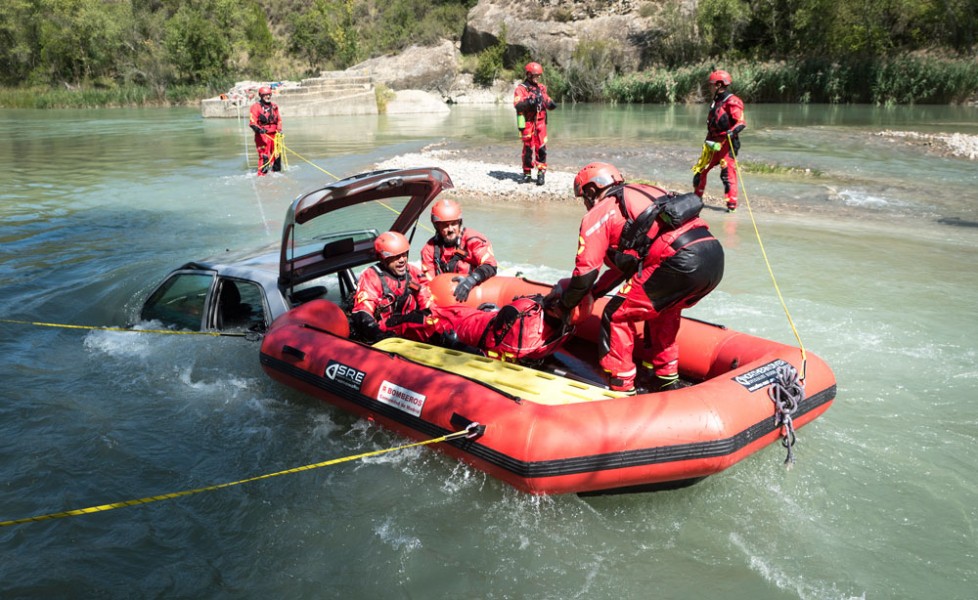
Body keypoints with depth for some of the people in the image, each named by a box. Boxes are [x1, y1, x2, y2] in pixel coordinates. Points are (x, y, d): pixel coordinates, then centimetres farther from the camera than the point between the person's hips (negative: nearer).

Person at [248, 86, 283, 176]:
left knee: (277, 154, 10)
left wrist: (279, 129, 6)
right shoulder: (256, 107, -3)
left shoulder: (274, 106, 15)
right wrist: (258, 129, -29)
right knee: (264, 156, -13)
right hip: (262, 135, -6)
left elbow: (279, 119, 22)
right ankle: (262, 174, -8)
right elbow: (252, 122, -11)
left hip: (274, 134, 6)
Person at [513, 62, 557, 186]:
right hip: (527, 122, -4)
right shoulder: (521, 88, -4)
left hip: (540, 122, 4)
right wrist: (529, 102, -31)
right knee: (528, 148, 2)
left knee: (541, 147, -3)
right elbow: (517, 104, -17)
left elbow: (547, 102, 18)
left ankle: (541, 172, 1)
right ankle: (527, 173, 14)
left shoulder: (541, 88, 14)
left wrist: (551, 104, -5)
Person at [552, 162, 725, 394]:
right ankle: (666, 380, 37)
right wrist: (592, 293, 41)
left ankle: (621, 389, 8)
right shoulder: (639, 195, 33)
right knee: (662, 309, 32)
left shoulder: (597, 214, 9)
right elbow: (627, 261, 37)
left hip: (682, 262, -9)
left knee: (617, 315, 5)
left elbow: (586, 272, 6)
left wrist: (563, 306, 22)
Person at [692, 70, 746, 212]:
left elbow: (741, 122, -20)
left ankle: (732, 204, -7)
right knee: (700, 169, 12)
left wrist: (733, 131, -39)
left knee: (728, 173, -11)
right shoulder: (716, 101, 17)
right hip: (713, 143, 9)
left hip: (727, 143, -9)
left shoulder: (732, 102, -11)